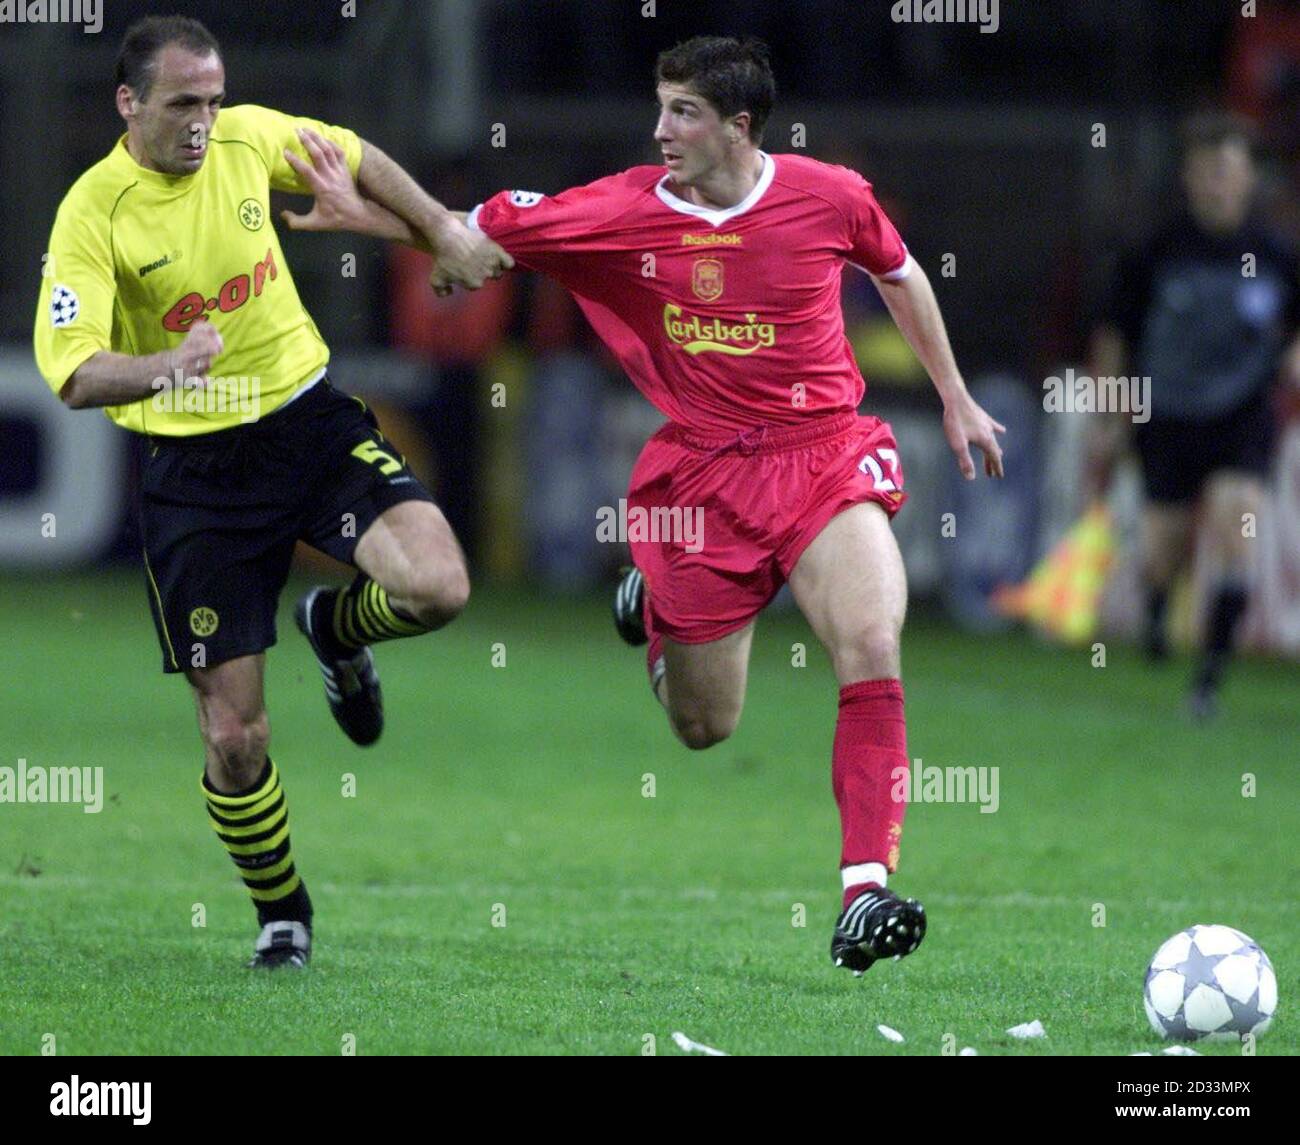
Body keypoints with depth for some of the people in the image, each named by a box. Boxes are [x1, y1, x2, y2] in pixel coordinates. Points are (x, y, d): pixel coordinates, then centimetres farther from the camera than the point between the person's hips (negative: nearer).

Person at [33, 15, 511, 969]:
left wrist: (446, 231, 15)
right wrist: (163, 369, -42)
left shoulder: (248, 139, -3)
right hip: (194, 472, -3)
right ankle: (283, 915, 22)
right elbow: (74, 375, -24)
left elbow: (356, 158, 18)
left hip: (310, 417, 3)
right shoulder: (93, 212, -16)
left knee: (436, 587, -22)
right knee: (233, 736, -4)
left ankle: (338, 629, 15)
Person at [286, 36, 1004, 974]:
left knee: (872, 645, -25)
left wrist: (955, 399, 22)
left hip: (828, 457, -1)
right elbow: (477, 230, -2)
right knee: (704, 727, 9)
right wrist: (359, 213, -13)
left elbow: (900, 274, 14)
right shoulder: (625, 211, -7)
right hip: (704, 473, 1)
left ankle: (866, 891, -25)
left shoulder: (832, 197, -6)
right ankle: (654, 605, 46)